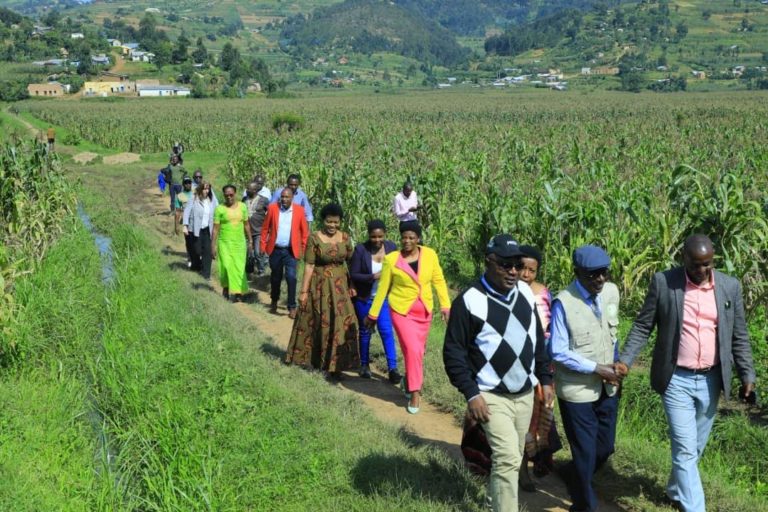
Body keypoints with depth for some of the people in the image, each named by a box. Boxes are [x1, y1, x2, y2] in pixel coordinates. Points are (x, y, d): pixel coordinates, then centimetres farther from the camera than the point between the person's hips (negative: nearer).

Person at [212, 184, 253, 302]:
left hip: (240, 242, 2)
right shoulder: (220, 209, -4)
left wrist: (250, 240, 10)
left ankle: (237, 292, 0)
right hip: (225, 243, -2)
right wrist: (214, 245, -6)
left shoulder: (242, 206, 5)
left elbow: (246, 225, 11)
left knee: (239, 267, -2)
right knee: (227, 267, -6)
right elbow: (216, 228, -4)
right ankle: (226, 287, 19)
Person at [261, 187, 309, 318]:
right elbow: (265, 228, 4)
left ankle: (292, 307, -3)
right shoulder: (272, 208, -1)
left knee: (291, 277, -12)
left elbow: (304, 231, 1)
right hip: (275, 250, 2)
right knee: (275, 277, 14)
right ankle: (274, 302, 35)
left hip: (291, 251, -2)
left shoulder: (299, 210, -3)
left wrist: (303, 249, -2)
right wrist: (262, 245, 0)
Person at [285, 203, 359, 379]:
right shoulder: (314, 238, -9)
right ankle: (314, 359, 24)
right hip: (319, 285, -3)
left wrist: (351, 286, 4)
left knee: (341, 323, -1)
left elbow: (351, 263, 8)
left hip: (340, 286, 3)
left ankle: (335, 364, 8)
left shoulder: (345, 238, 2)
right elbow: (309, 266, -10)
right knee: (319, 322, 7)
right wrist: (304, 291, -10)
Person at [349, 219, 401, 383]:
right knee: (365, 331, 13)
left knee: (386, 331, -7)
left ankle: (392, 369, -5)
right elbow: (353, 275, -12)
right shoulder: (361, 250, -13)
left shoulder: (391, 247, -5)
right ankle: (364, 364, 30)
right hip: (364, 298, -1)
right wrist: (372, 277, -25)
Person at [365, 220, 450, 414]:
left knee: (418, 351, 15)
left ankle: (409, 380, 41)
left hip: (424, 312, 3)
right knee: (413, 350, -12)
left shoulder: (430, 255, -6)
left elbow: (439, 281, 3)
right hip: (402, 311, -3)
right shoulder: (391, 259, -11)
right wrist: (373, 314, 2)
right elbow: (383, 288, -3)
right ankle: (415, 392, 3)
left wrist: (445, 304, -5)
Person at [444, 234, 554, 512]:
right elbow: (453, 352, -13)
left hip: (525, 394, 6)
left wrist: (545, 379, 13)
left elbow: (538, 339, 14)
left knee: (513, 458, 17)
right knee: (508, 458, -13)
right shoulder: (470, 301, -16)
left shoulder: (526, 292, 4)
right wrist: (471, 394, -18)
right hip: (492, 396, -6)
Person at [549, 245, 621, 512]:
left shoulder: (611, 292, -2)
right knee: (585, 451, 5)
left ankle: (574, 475, 46)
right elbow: (558, 352, -18)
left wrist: (615, 365, 3)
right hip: (576, 390, -6)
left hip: (607, 387, 6)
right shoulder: (563, 302, -20)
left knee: (605, 446, 17)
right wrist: (596, 368, -19)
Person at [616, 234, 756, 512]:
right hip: (677, 380, -3)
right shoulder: (663, 282, -8)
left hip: (710, 381, 4)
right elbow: (642, 326, -3)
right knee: (685, 450, -6)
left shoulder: (730, 286, 0)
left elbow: (739, 337, 6)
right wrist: (625, 360, -13)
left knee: (695, 448, 18)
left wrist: (747, 375, 2)